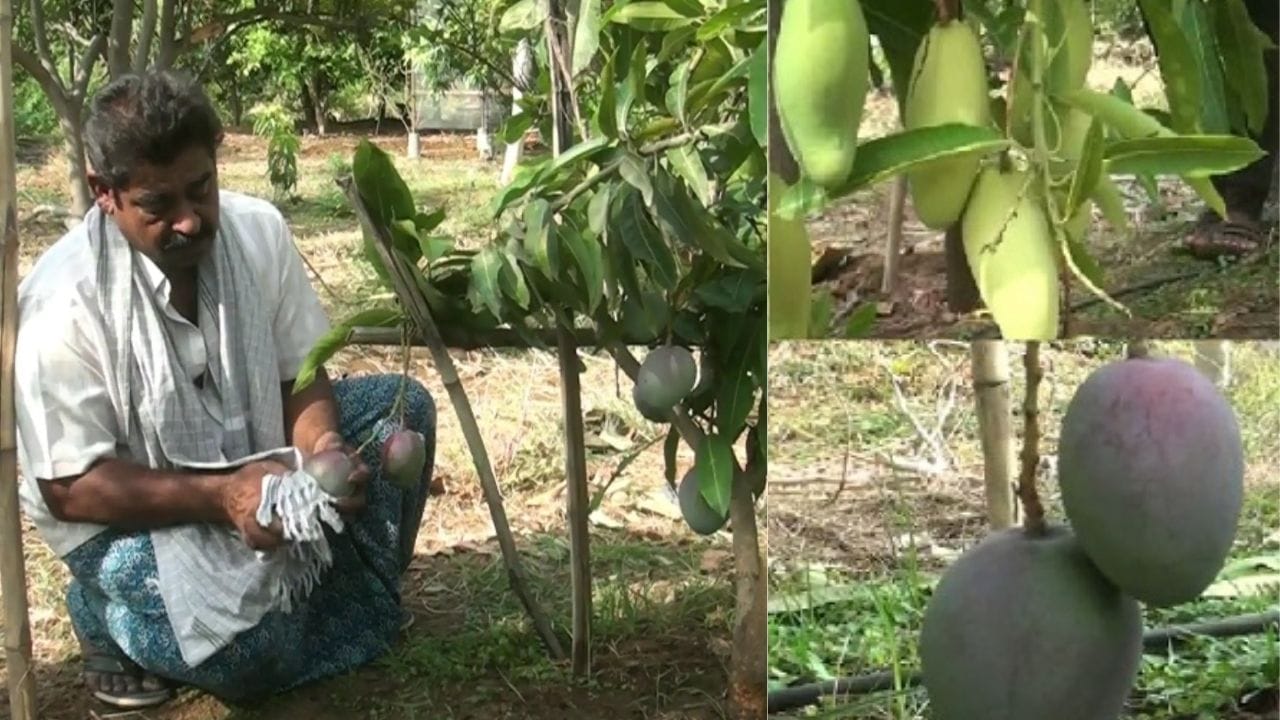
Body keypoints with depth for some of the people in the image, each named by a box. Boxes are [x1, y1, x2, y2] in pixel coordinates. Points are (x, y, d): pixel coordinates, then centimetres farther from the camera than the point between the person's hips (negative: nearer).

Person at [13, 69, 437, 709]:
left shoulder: (259, 230, -12)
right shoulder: (64, 303, -26)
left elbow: (300, 376, -3)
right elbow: (69, 487, -22)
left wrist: (323, 445, -27)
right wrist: (220, 496, -33)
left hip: (252, 462, 6)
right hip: (128, 510, -5)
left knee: (401, 406, -11)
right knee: (251, 654, -27)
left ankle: (355, 602, 7)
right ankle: (107, 609, 6)